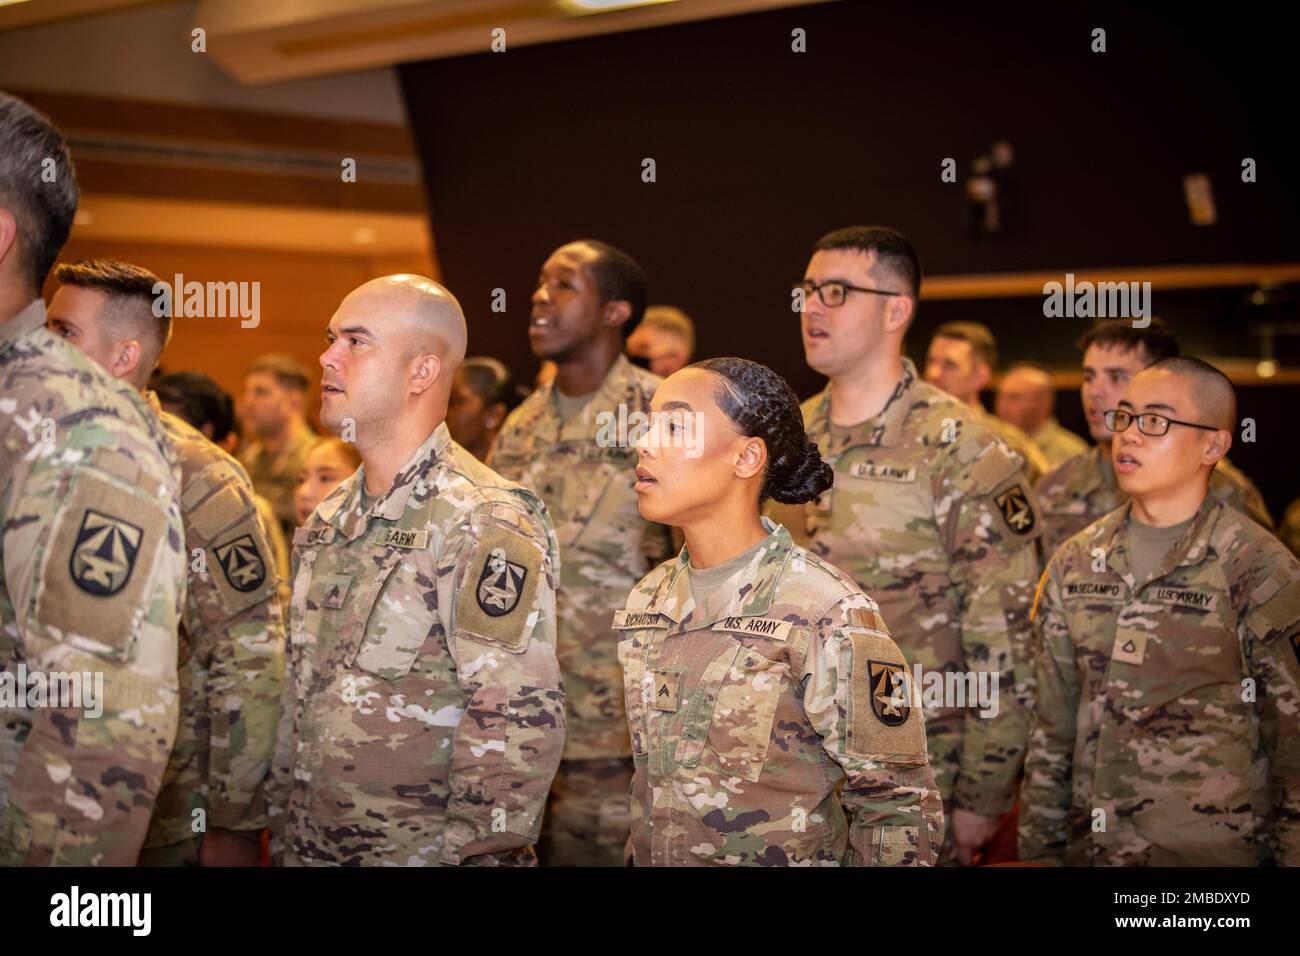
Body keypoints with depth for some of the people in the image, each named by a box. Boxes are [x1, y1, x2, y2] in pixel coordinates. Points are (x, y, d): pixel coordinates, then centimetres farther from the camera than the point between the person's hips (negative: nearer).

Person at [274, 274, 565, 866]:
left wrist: (464, 851, -22)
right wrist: (284, 829, 11)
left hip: (423, 852, -7)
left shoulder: (488, 523, -16)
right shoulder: (328, 518, 9)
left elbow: (519, 727, -21)